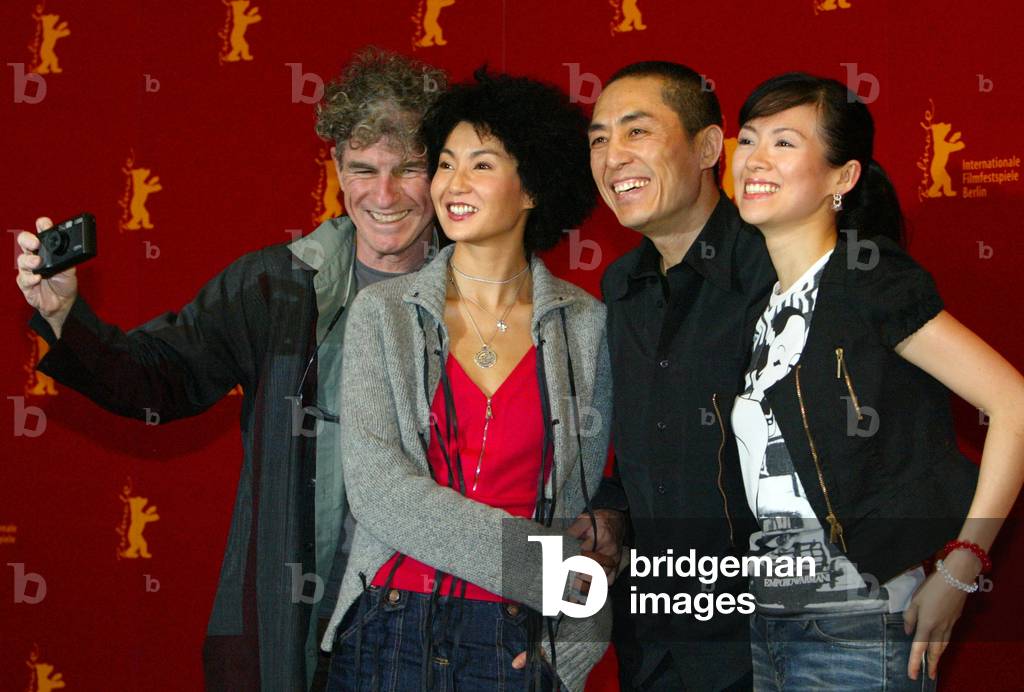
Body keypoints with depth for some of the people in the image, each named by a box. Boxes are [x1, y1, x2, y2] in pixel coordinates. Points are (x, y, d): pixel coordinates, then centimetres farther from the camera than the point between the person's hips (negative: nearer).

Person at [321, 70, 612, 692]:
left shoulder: (586, 326, 3)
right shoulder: (383, 312, 1)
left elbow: (586, 505, 6)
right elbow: (376, 488, -10)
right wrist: (534, 561, -16)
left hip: (516, 641, 0)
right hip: (393, 633, 0)